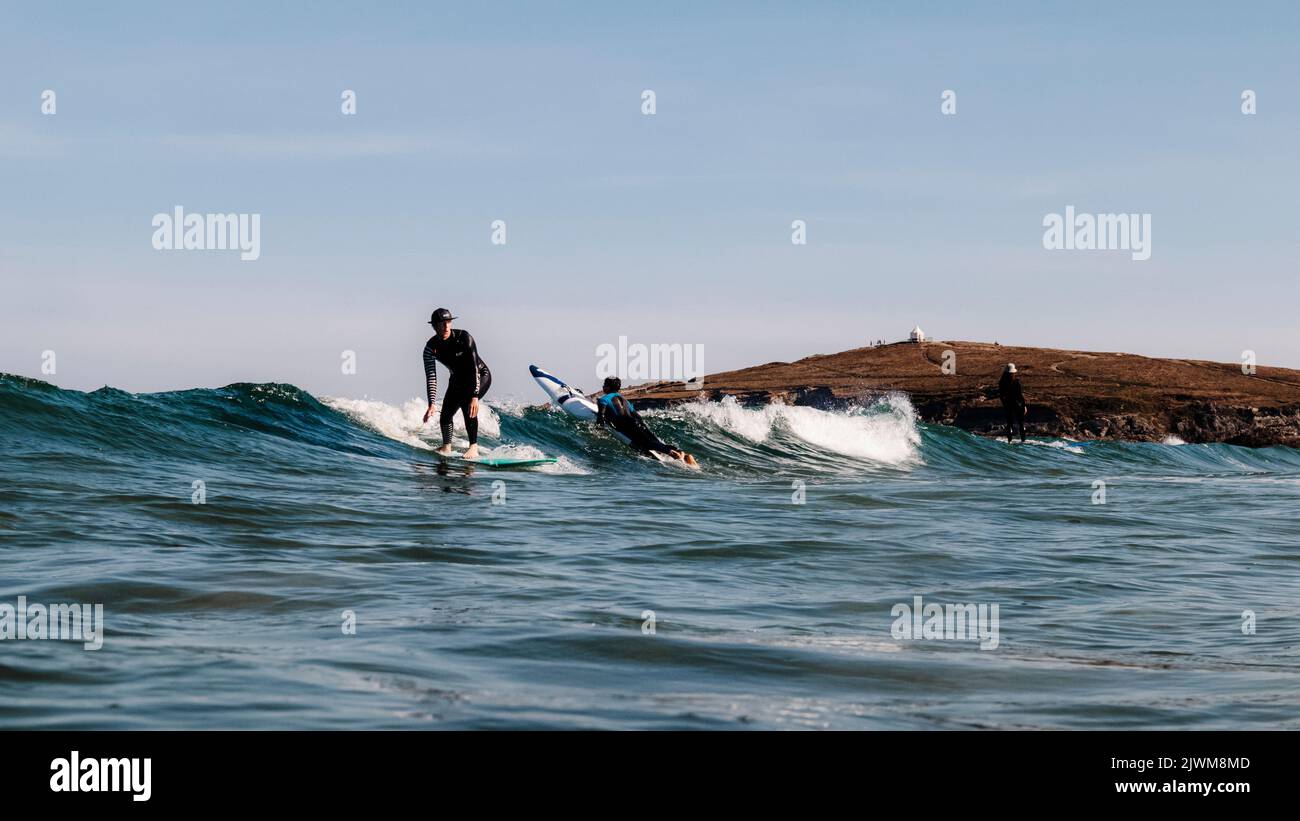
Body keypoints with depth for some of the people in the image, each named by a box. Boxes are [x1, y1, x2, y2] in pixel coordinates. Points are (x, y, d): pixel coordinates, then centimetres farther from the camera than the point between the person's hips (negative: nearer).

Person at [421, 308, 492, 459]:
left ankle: (473, 447, -25)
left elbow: (474, 367, -33)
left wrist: (475, 397, -42)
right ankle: (446, 447, 22)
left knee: (466, 403, -30)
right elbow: (431, 377, -22)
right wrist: (432, 404, -34)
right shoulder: (431, 347, -18)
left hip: (480, 377, -5)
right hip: (458, 380, 5)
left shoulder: (463, 337, -29)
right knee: (445, 415, -5)